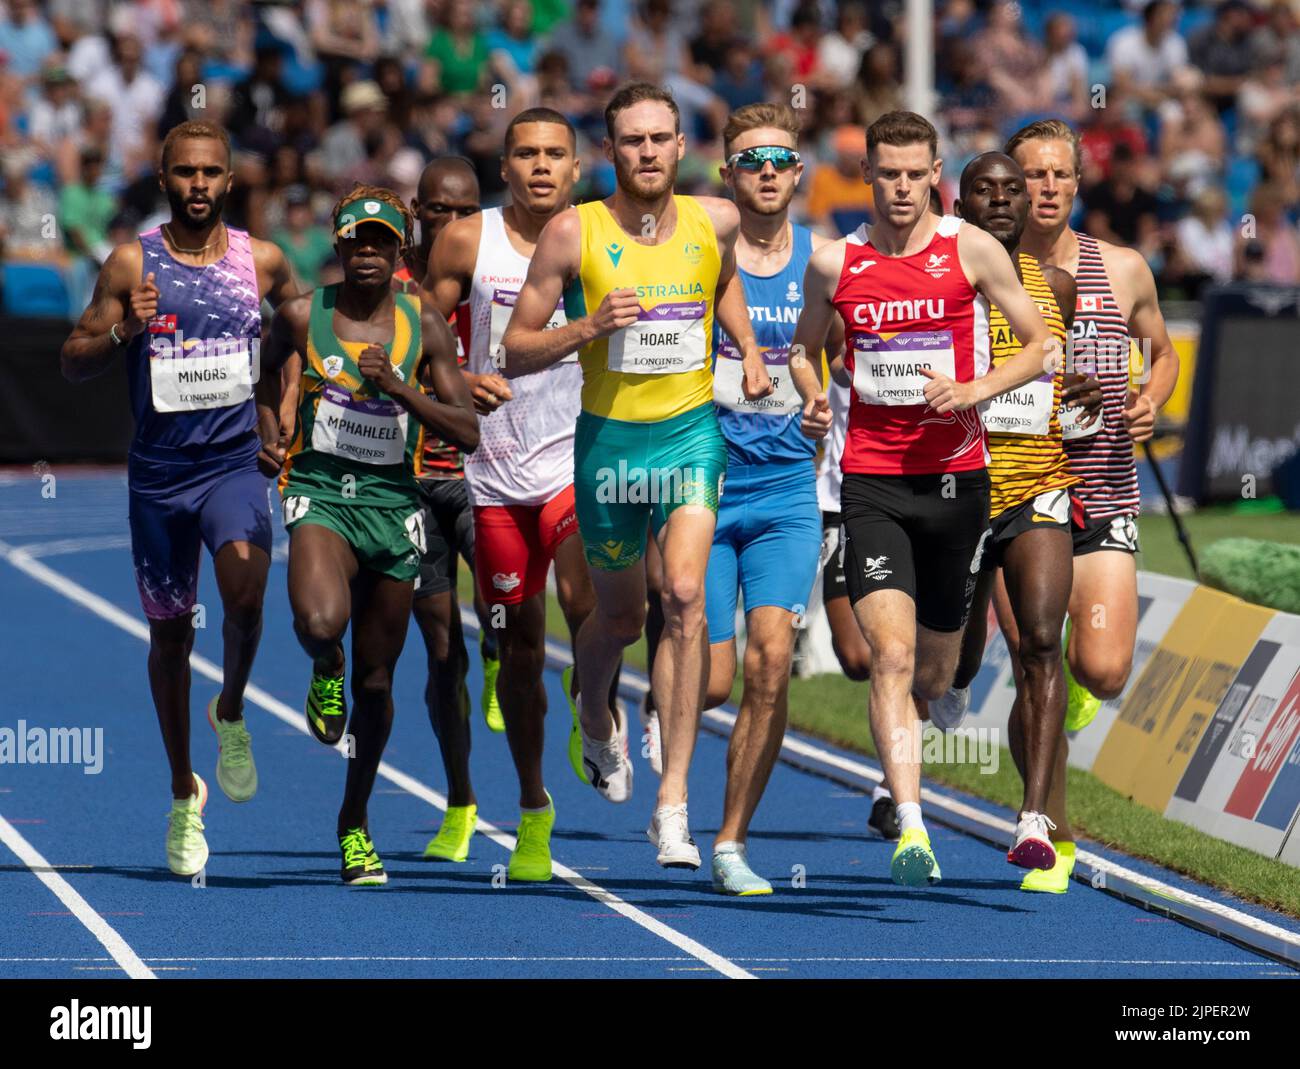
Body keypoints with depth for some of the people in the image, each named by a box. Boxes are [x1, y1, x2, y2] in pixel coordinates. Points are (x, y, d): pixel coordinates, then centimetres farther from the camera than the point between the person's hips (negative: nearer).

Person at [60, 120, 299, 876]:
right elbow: (73, 363, -2)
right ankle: (185, 792, 25)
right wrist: (123, 331, -21)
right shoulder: (132, 266, -3)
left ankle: (232, 714, 3)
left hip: (235, 465, 0)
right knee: (170, 632, 9)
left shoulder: (262, 262, 1)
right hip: (159, 471, 1)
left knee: (245, 592, -27)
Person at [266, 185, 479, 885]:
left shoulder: (424, 324, -1)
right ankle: (325, 670, 6)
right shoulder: (302, 317, -1)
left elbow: (467, 433, -4)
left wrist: (397, 386, -16)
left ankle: (355, 822, 27)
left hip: (394, 504, 1)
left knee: (376, 680, 8)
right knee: (319, 623, -33)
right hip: (319, 491, -1)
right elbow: (261, 377, 19)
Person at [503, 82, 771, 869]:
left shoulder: (715, 221, -1)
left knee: (686, 597, -18)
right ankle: (596, 724, 51)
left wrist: (750, 352, 9)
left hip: (691, 431, 0)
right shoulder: (574, 233, -9)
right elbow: (516, 351, -4)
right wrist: (589, 327, -21)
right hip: (609, 439, 0)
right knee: (620, 614, 15)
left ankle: (674, 803, -17)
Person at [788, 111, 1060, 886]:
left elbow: (1041, 347, 3)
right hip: (871, 480, 0)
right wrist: (813, 399, -1)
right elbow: (805, 348, 20)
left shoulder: (972, 249, -1)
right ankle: (911, 830, -23)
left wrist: (975, 391, -13)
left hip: (955, 474, 0)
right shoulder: (834, 263, 4)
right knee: (891, 655, -17)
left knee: (934, 670, 11)